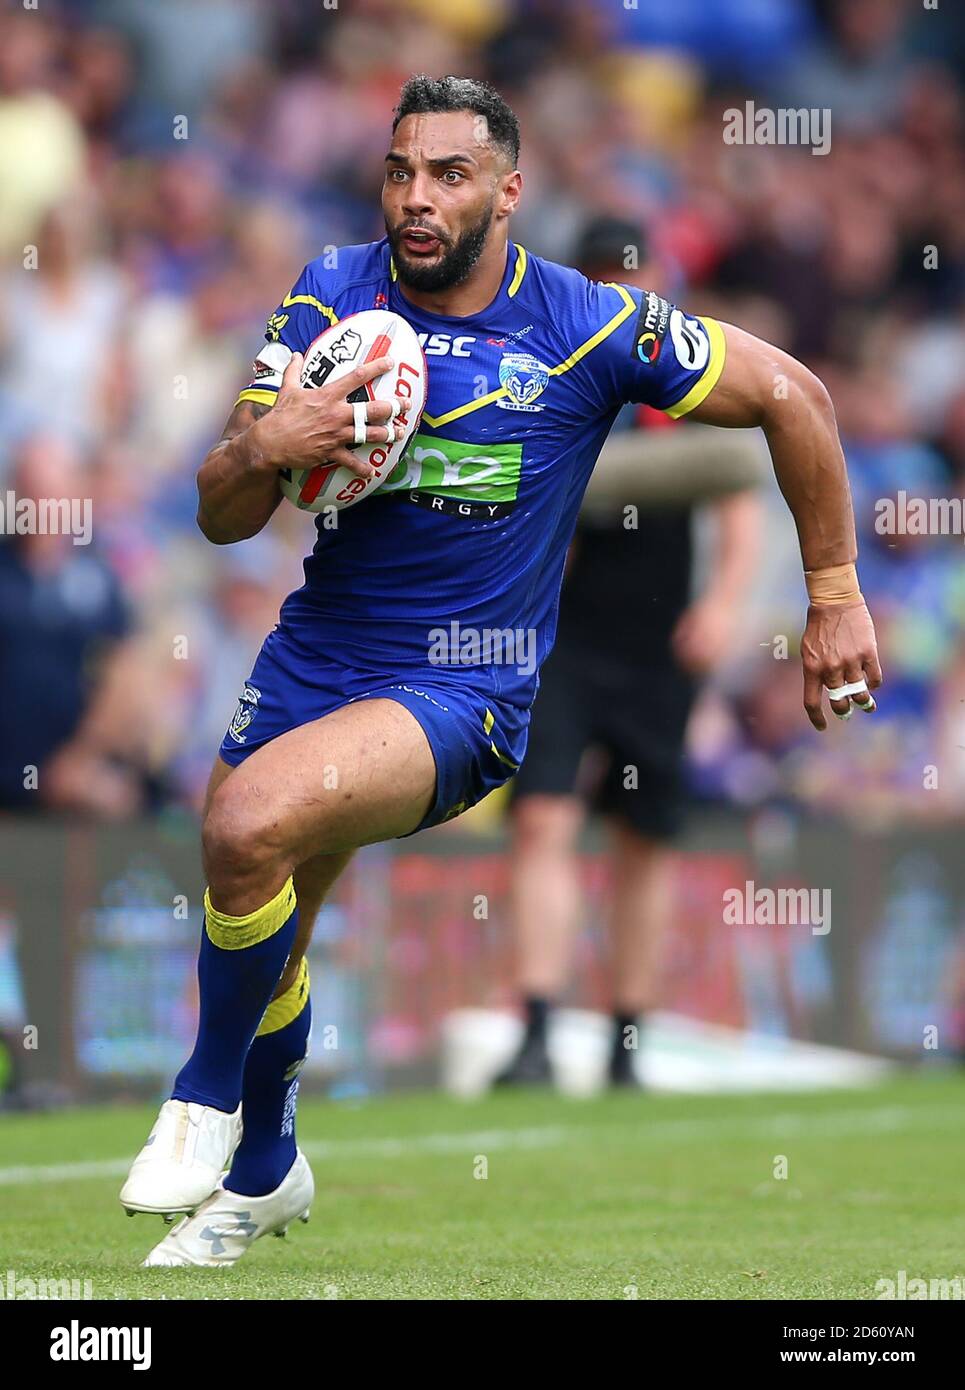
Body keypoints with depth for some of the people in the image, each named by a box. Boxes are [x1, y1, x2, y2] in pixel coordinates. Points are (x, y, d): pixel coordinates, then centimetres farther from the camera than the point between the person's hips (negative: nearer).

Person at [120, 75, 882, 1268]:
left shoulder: (588, 327, -13)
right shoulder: (329, 297, -4)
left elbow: (791, 396, -2)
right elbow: (219, 520, -4)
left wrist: (836, 597, 1)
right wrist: (262, 449, -28)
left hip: (461, 694, -5)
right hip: (312, 661, 5)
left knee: (252, 825, -30)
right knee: (258, 928, 14)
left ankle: (210, 1097, -5)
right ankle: (262, 1172, 44)